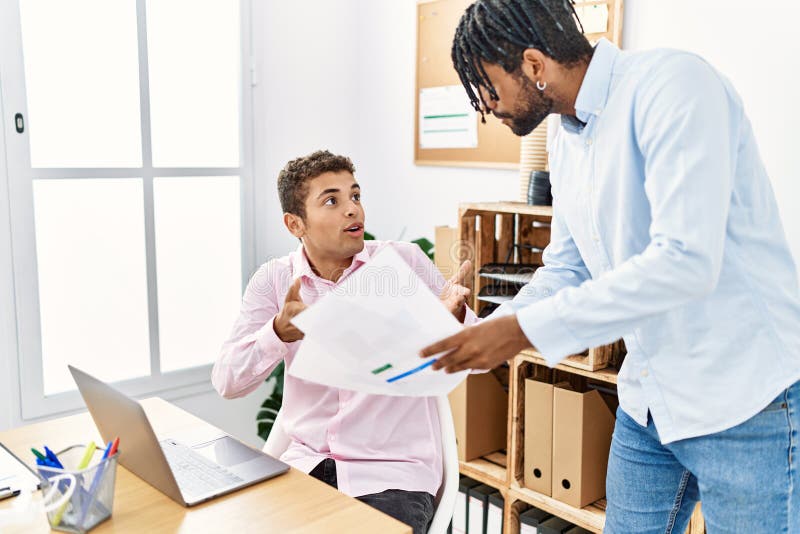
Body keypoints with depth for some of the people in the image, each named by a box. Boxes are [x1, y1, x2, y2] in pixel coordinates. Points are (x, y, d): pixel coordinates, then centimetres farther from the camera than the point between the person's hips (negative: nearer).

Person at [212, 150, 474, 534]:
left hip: (395, 471, -1)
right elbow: (227, 382, -10)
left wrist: (453, 317, -27)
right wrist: (279, 333, -30)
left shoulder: (404, 262, -5)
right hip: (305, 462, 2)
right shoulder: (273, 280, -1)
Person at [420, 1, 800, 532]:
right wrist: (480, 338, 0)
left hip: (747, 402, -8)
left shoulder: (673, 84, -20)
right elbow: (564, 271, 13)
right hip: (648, 401, 8)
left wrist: (525, 329, -26)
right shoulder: (567, 144, 7)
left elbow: (686, 261, -29)